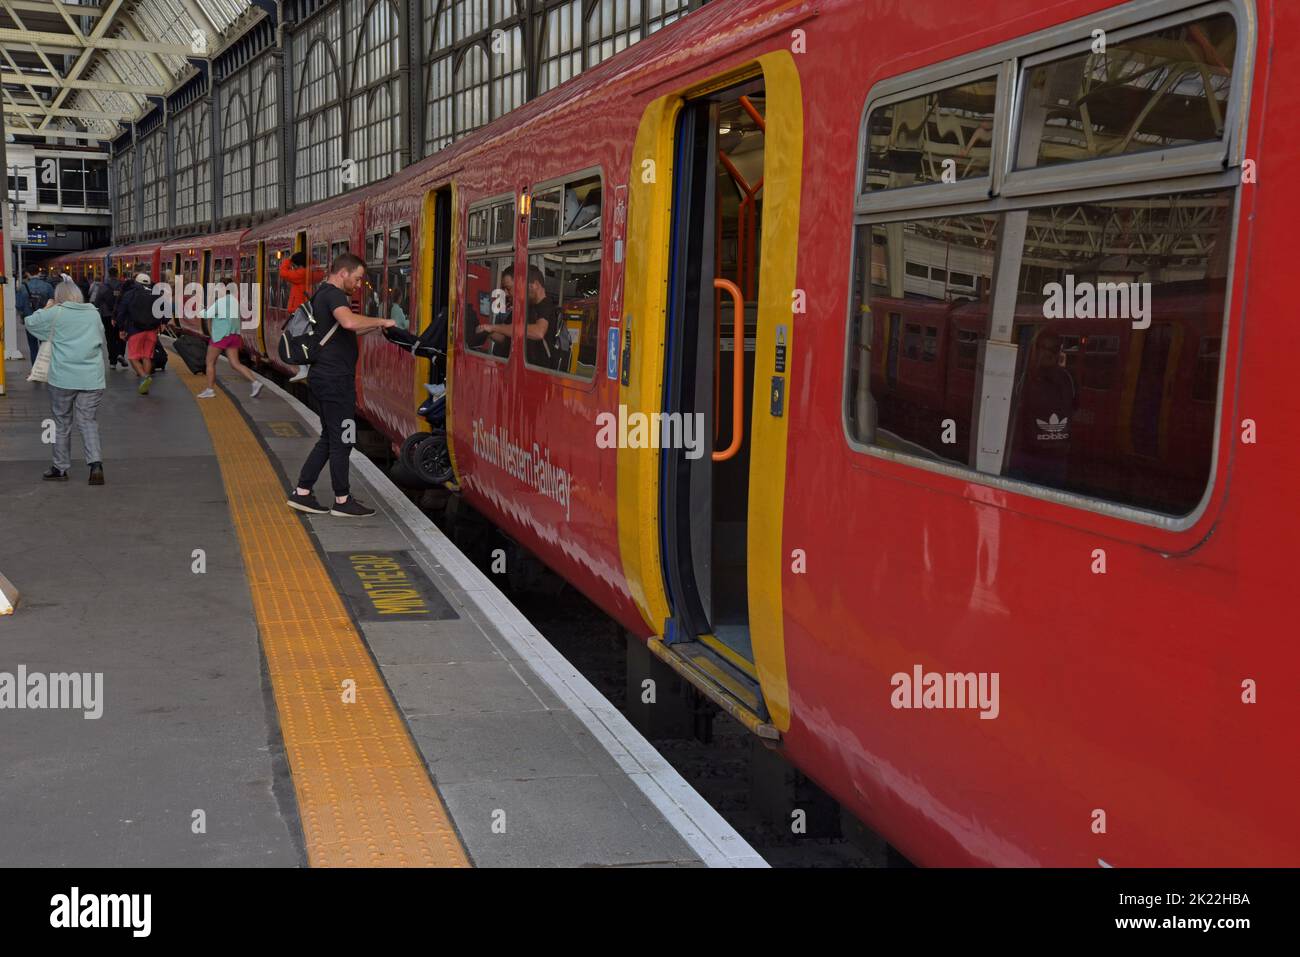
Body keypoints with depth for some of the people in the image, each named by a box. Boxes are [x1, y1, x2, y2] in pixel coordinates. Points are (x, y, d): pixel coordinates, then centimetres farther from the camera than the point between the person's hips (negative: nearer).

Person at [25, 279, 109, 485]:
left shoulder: (56, 313, -3)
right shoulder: (94, 313, 9)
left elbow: (30, 322, 9)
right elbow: (103, 344, 16)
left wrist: (46, 308, 21)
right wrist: (102, 365, 28)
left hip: (63, 379, -2)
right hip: (92, 379, 2)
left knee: (62, 423, 10)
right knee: (89, 422, 5)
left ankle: (61, 468, 17)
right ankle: (96, 464, -13)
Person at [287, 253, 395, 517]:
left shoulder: (322, 295, 19)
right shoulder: (334, 294, -14)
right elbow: (350, 322, -35)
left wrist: (375, 327, 18)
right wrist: (381, 322, -22)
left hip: (323, 376, 10)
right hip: (335, 378, -10)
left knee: (330, 438, 16)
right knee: (341, 439, -2)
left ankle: (301, 492, 16)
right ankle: (342, 501, 7)